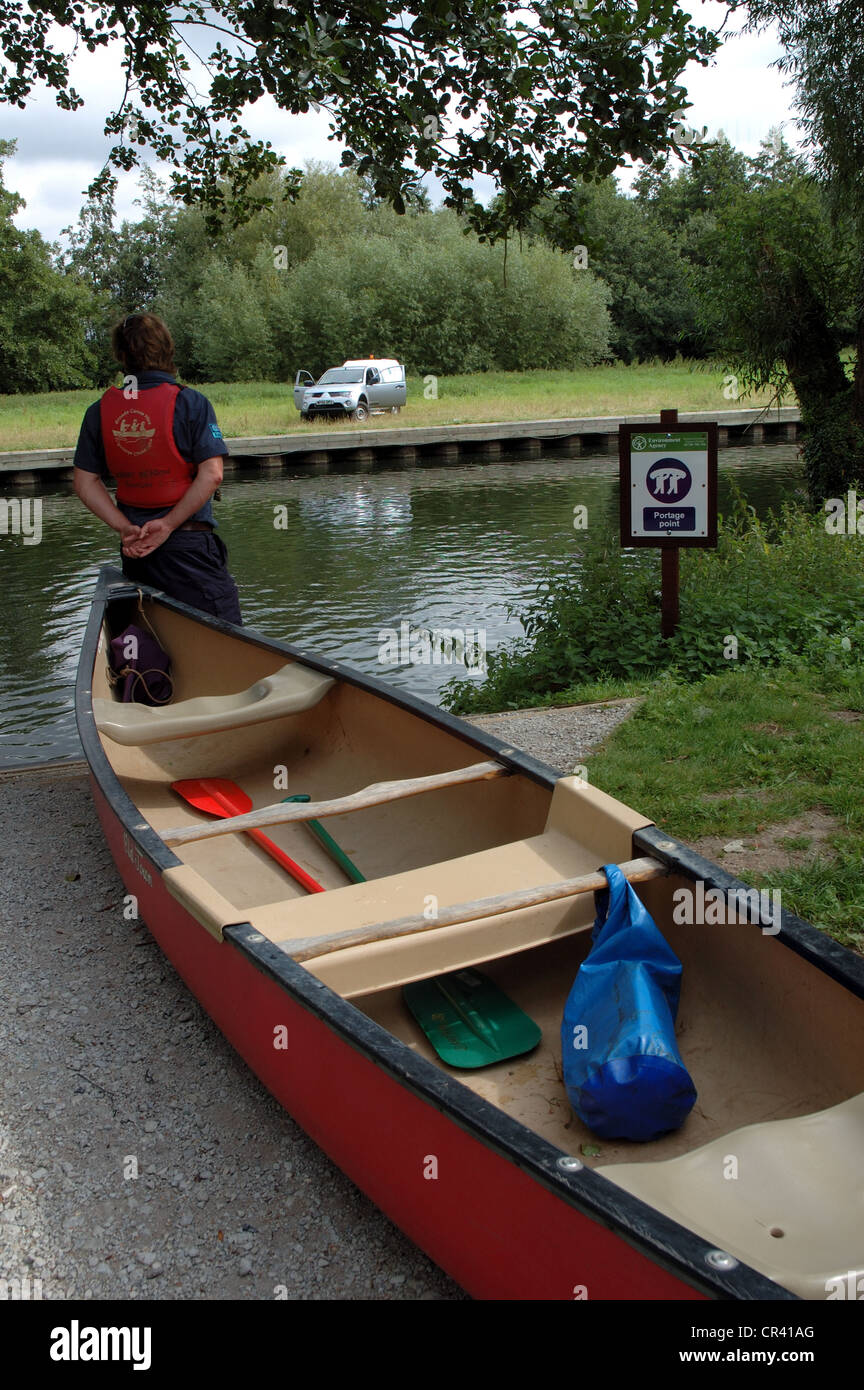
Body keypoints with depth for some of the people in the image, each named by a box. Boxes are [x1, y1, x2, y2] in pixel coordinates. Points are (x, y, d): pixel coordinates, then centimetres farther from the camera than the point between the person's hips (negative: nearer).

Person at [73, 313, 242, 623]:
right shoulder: (190, 402, -8)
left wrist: (125, 527, -3)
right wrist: (168, 524, -11)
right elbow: (211, 474, -16)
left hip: (134, 548, 5)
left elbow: (85, 482, 3)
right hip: (188, 544, -5)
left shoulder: (100, 411, 4)